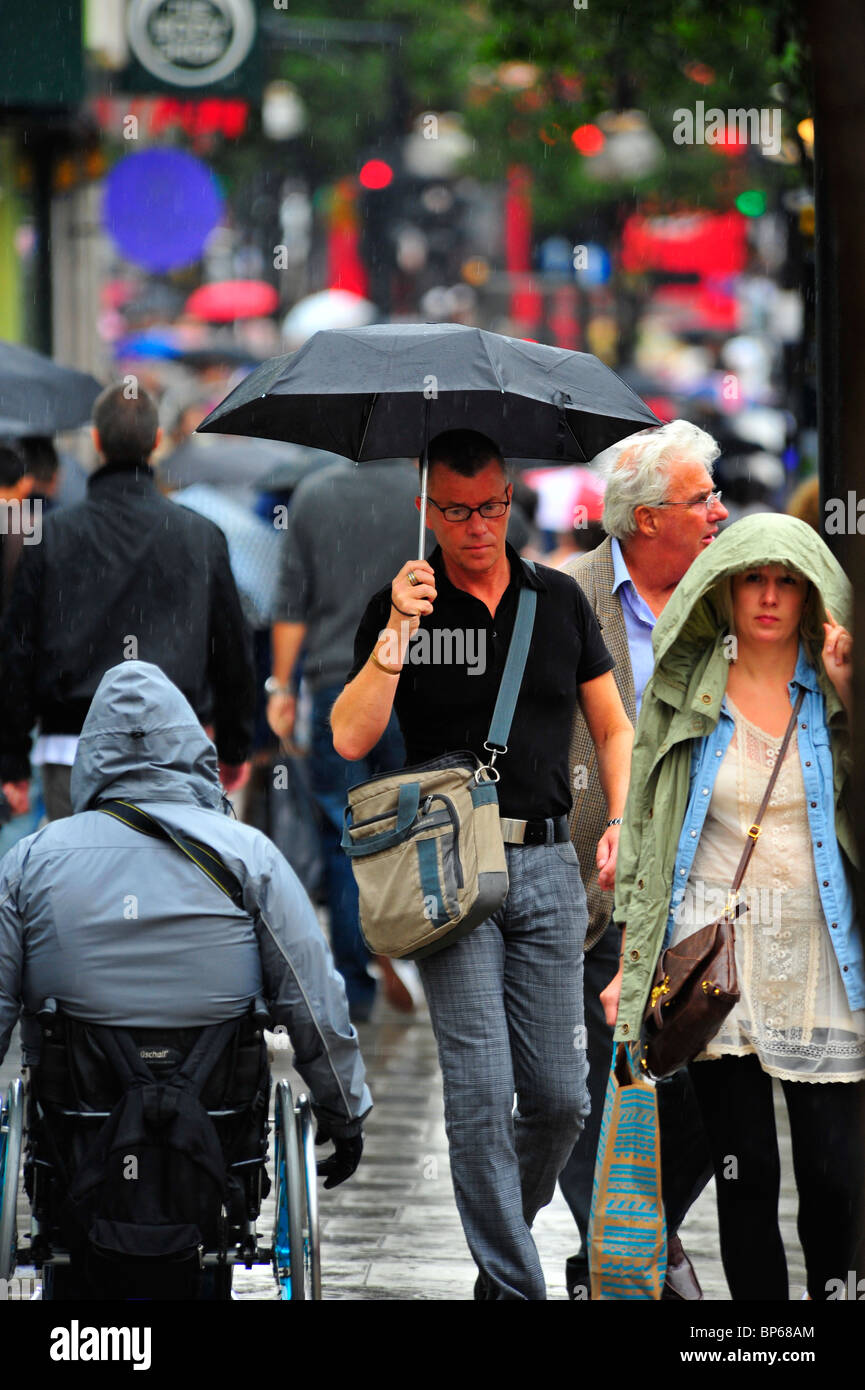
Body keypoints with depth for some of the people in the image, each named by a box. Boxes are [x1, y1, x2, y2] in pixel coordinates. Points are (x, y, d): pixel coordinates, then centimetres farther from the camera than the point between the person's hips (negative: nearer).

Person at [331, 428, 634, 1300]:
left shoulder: (559, 601, 11)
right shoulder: (399, 610, 2)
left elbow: (612, 728, 17)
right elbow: (350, 738, -8)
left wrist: (621, 821, 2)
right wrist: (398, 632, -16)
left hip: (547, 866, 3)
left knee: (559, 1097, 3)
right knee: (480, 1094, -9)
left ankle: (511, 1220, 29)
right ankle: (511, 1280, -3)